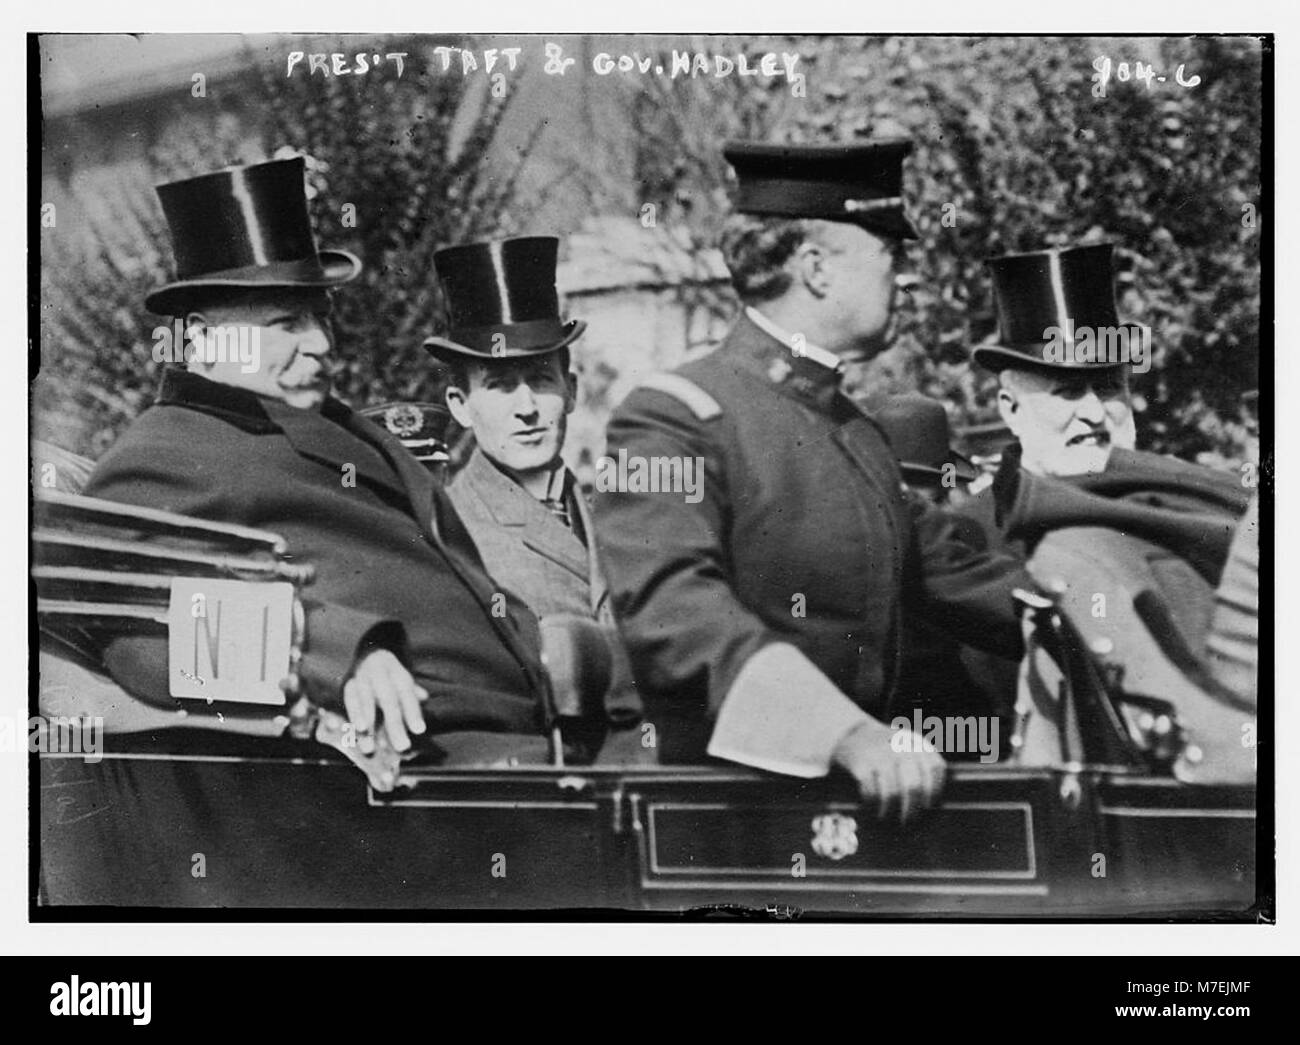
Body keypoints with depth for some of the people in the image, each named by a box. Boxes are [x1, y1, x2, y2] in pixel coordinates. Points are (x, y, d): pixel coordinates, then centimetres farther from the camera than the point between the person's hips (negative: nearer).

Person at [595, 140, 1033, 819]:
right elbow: (672, 609, -22)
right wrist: (846, 733, -32)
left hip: (864, 795, 6)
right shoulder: (674, 420, -8)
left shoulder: (863, 435, 17)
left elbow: (949, 576, 24)